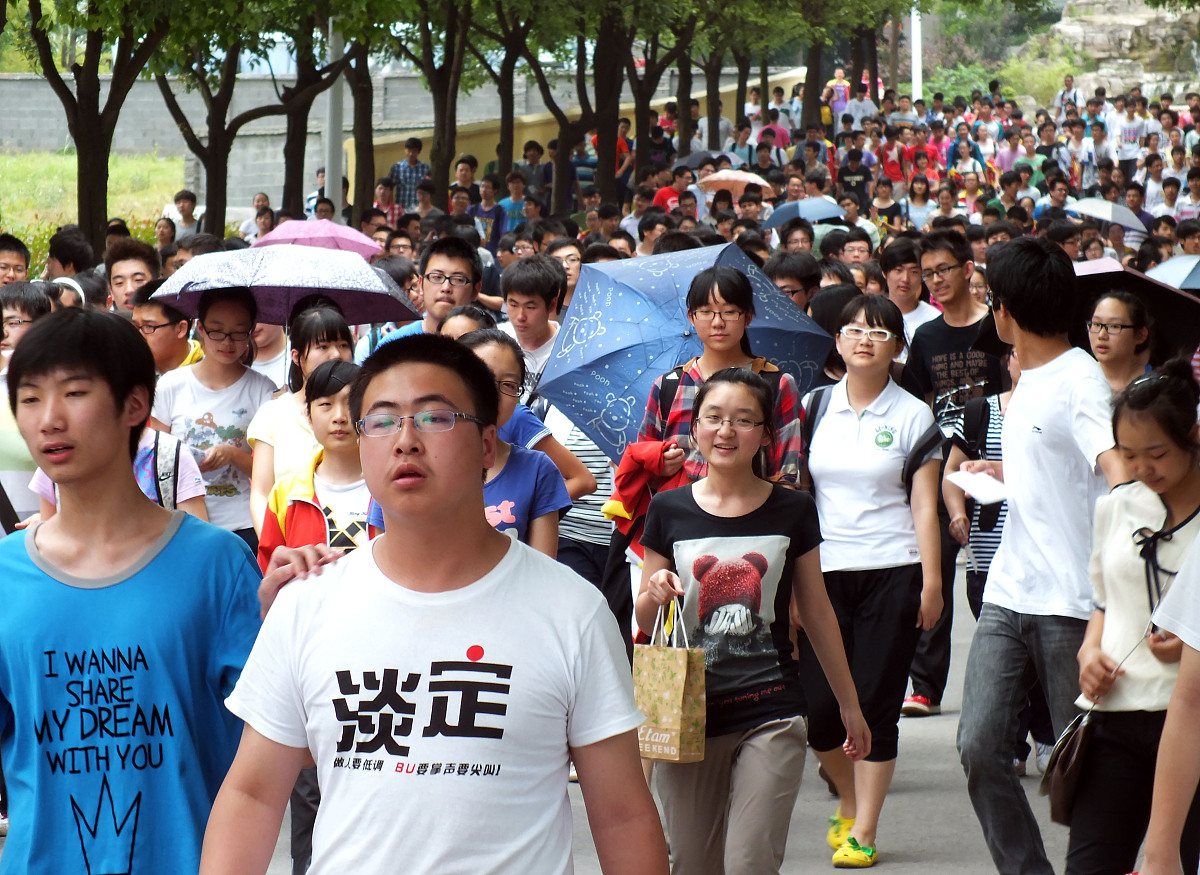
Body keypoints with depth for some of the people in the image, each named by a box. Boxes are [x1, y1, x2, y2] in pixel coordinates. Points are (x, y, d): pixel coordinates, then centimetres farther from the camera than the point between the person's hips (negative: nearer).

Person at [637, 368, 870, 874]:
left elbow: (816, 612, 14)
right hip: (688, 713, 1)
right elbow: (644, 621, 12)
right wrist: (654, 594, -11)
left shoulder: (792, 511, 4)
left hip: (770, 716, -1)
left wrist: (849, 705, 18)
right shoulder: (670, 510, 4)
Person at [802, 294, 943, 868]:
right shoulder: (815, 408, 9)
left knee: (876, 706, -2)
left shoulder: (912, 416, 3)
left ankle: (863, 831, 7)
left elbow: (923, 507, 2)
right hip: (823, 572, 2)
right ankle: (848, 798, 24)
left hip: (891, 572, -2)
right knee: (817, 707, -4)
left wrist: (931, 582, -5)